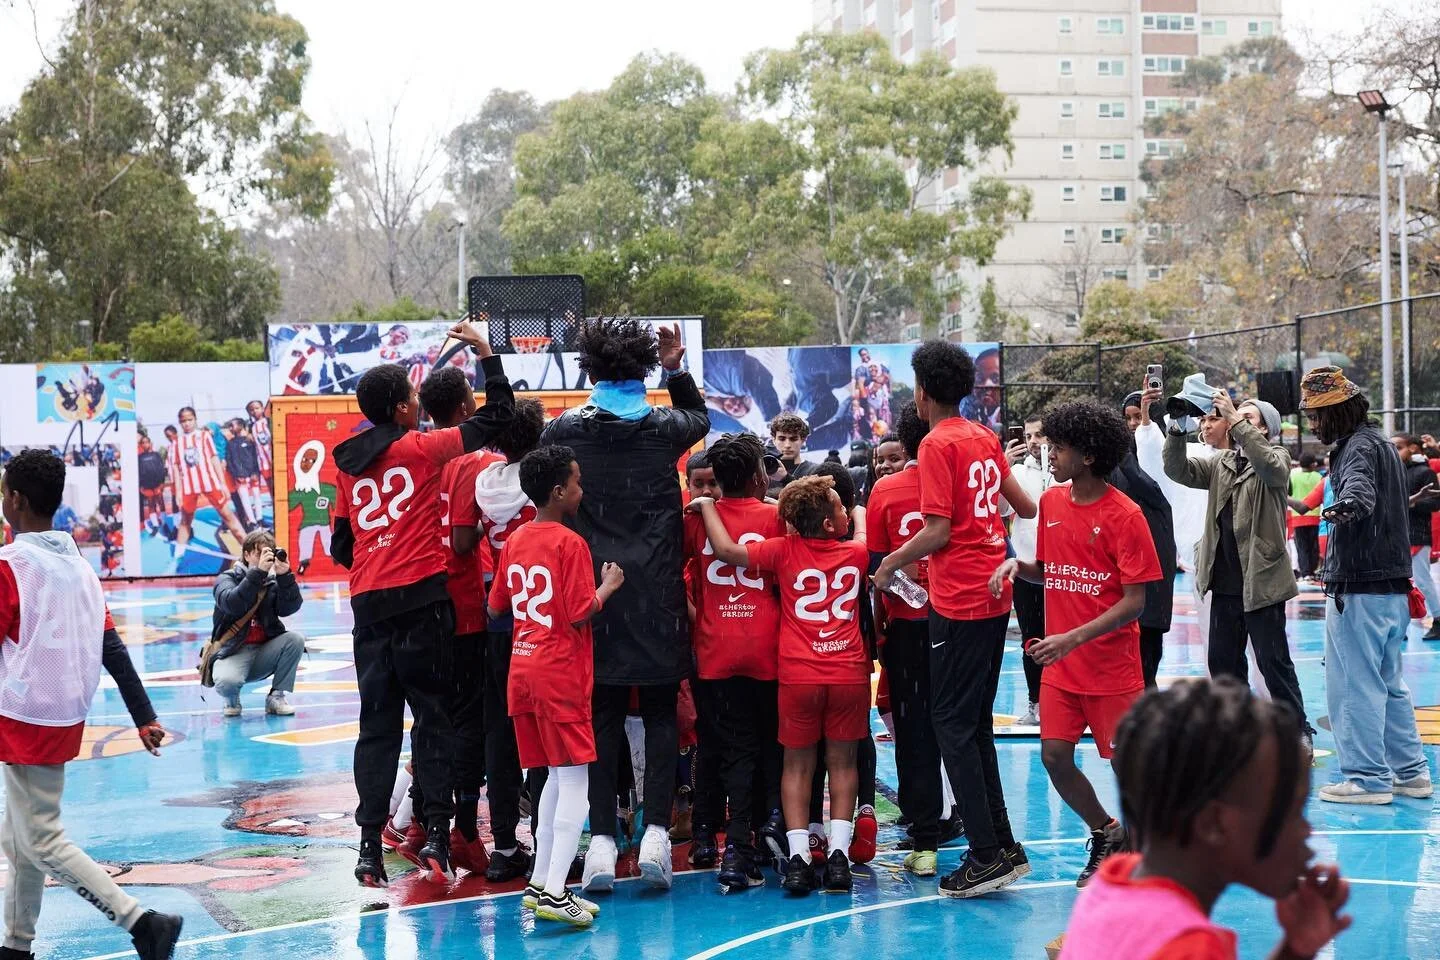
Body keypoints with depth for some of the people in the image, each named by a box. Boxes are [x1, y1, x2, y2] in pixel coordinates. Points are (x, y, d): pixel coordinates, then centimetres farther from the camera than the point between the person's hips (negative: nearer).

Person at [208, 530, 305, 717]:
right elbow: (233, 604, -24)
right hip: (233, 652, -4)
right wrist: (258, 571, -32)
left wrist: (284, 575, -23)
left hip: (265, 651, 4)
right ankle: (232, 699, 4)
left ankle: (277, 697, -8)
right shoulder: (227, 579, -2)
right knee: (227, 681, -35)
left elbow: (290, 608, -11)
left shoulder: (273, 582, 7)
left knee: (295, 639, -22)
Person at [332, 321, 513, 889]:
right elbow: (498, 414, 2)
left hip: (369, 605, 5)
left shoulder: (348, 464, 12)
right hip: (421, 597, -5)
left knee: (377, 724, 8)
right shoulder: (423, 448, -2)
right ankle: (436, 836, -5)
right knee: (431, 718, 1)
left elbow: (341, 546, 15)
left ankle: (370, 846, 7)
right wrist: (486, 352, 11)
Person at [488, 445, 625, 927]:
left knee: (558, 776, 16)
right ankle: (554, 892, -9)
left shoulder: (514, 541, 9)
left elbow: (496, 605, 14)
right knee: (574, 781, -4)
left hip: (522, 667, 8)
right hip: (561, 672, -8)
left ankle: (540, 882, 16)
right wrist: (608, 585, -1)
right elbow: (581, 613, -16)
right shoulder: (570, 543, -13)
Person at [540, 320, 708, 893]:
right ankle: (656, 832, -1)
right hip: (658, 594, 0)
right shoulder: (665, 428, 1)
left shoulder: (565, 431, -2)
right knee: (661, 714, 7)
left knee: (601, 716, 6)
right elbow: (700, 418, 23)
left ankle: (601, 838, 2)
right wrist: (676, 370, 18)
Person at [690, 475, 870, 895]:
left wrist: (707, 506, 3)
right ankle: (838, 855, 3)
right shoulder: (856, 554, 3)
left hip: (798, 675, -1)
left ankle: (798, 857, 2)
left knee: (798, 765, 10)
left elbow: (726, 549, -11)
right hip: (849, 673, 1)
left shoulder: (786, 551, -5)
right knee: (842, 762, 11)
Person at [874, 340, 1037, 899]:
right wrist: (1027, 508, 43)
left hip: (959, 601, -8)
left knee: (954, 723, -3)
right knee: (976, 723, 15)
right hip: (995, 594, 8)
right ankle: (1003, 845, 18)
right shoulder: (985, 439, 11)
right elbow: (1024, 505, 22)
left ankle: (988, 854, -5)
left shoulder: (937, 444, -11)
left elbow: (938, 531, -16)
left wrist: (889, 565, -2)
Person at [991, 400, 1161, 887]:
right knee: (1054, 756, 2)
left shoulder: (1123, 514, -14)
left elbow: (1136, 601, -15)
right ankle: (1107, 835, 25)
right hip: (1060, 664, 6)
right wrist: (1018, 564, -5)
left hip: (1111, 665, -6)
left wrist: (1073, 638, -22)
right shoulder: (1051, 502, 5)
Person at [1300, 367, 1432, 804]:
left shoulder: (1360, 447, -14)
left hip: (1360, 589, -11)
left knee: (1354, 684, -5)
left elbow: (1360, 487, -38)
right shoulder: (1380, 443, 18)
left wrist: (1348, 505, -55)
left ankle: (1367, 777, -3)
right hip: (1392, 586, 11)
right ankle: (1410, 772, 22)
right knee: (1389, 683, 17)